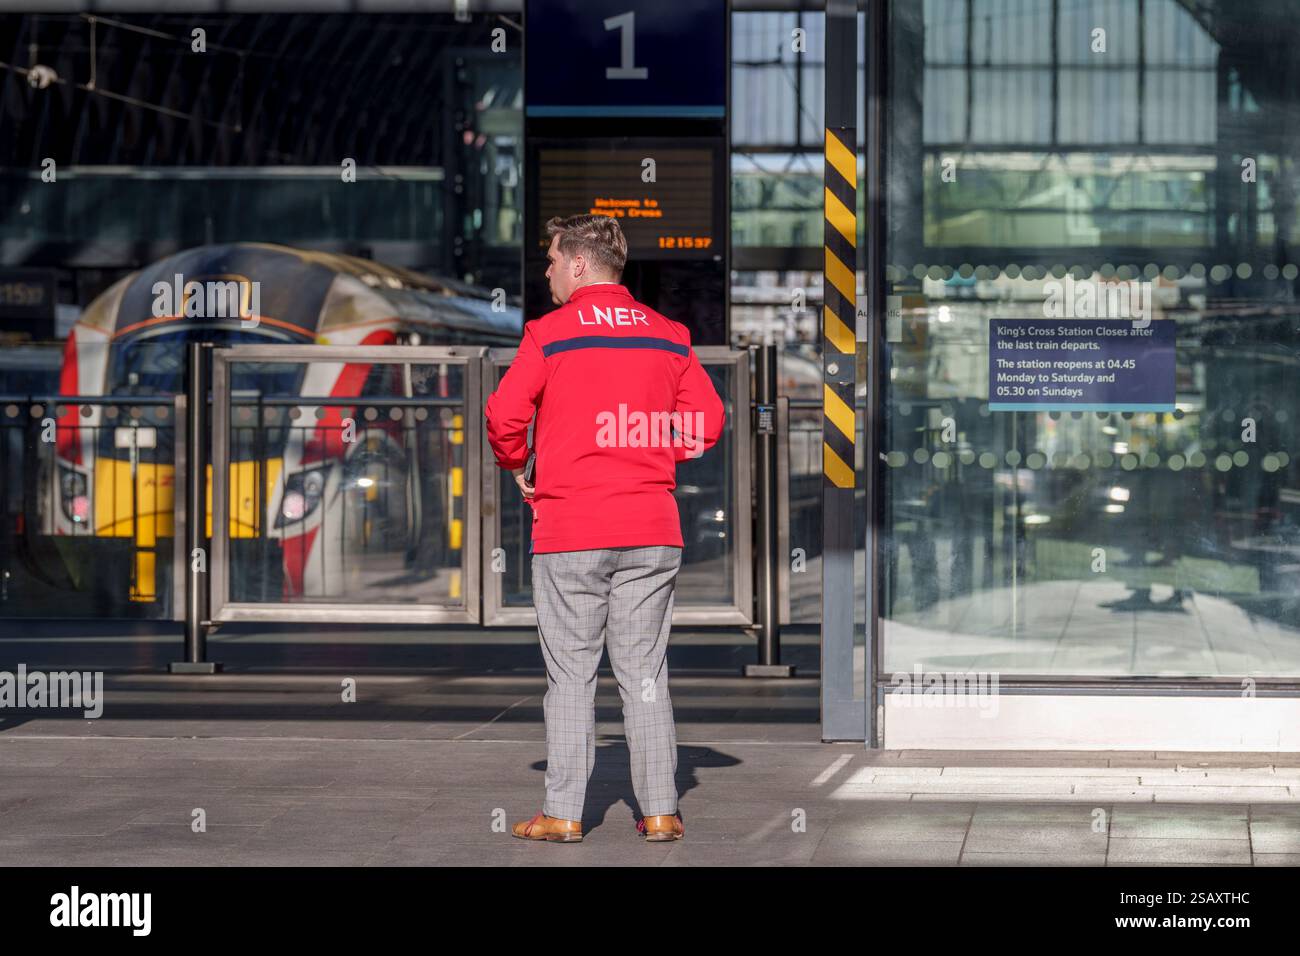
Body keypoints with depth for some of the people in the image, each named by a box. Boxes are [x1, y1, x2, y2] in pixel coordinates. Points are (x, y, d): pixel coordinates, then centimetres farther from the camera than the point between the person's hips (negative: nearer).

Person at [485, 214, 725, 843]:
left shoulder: (550, 333, -5)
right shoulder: (668, 336, 6)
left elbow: (505, 414, -11)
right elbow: (707, 420, 5)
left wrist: (517, 467, 6)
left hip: (569, 532, -3)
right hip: (652, 531, 3)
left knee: (570, 676, 3)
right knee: (645, 673, 8)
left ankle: (563, 813, 4)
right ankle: (660, 810, 7)